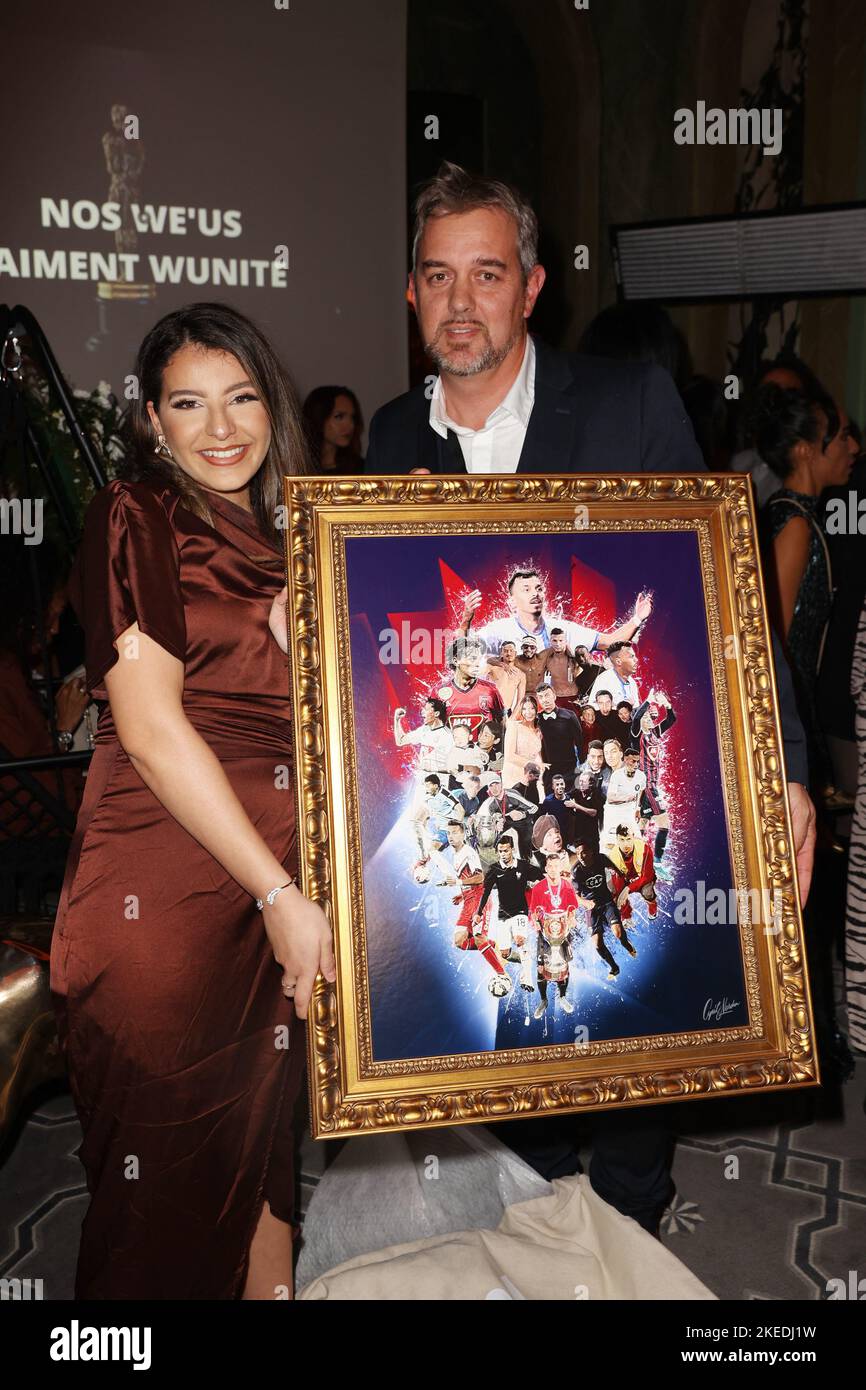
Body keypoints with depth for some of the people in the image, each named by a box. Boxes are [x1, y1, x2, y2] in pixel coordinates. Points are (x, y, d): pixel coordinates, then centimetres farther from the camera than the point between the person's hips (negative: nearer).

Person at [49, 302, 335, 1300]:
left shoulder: (282, 540, 15)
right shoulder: (134, 517, -4)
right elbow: (150, 728, -13)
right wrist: (279, 894, -14)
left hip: (280, 891, 6)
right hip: (161, 892, -6)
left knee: (264, 1144, 16)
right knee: (166, 1178, 7)